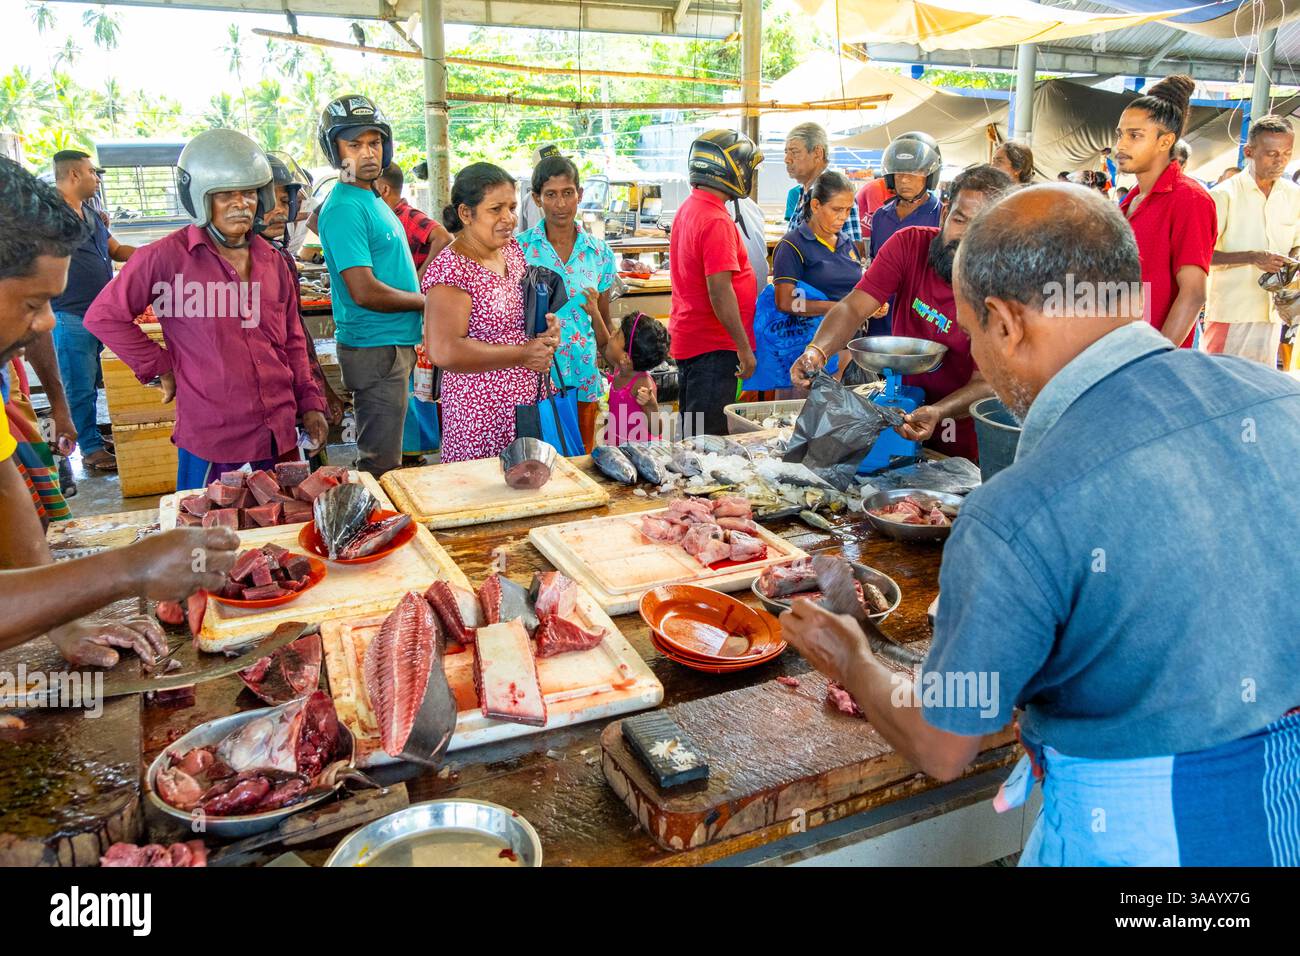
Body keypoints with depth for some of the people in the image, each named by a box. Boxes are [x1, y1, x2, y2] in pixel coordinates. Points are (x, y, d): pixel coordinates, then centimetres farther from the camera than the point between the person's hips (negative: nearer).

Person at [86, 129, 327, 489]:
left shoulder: (272, 261, 9)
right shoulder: (166, 257, -8)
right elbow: (104, 317, -3)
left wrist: (310, 403, 10)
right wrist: (160, 367, -5)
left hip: (279, 433, 5)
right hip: (210, 437, -5)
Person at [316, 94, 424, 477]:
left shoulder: (371, 199, 13)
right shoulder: (345, 208, -16)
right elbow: (365, 292, -22)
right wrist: (426, 301, -8)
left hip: (395, 344, 10)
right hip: (376, 349, -10)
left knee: (381, 455, 19)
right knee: (382, 466, -3)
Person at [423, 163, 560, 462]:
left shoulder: (511, 247, 7)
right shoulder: (450, 270, -16)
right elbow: (443, 351, -25)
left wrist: (546, 323, 0)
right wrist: (523, 354, -18)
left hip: (532, 399, 7)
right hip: (482, 413, -7)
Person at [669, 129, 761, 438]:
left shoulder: (688, 209, 12)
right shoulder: (716, 221, -18)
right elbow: (720, 291, -23)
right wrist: (744, 348, -18)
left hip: (688, 339, 10)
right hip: (713, 344, -10)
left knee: (692, 435, 17)